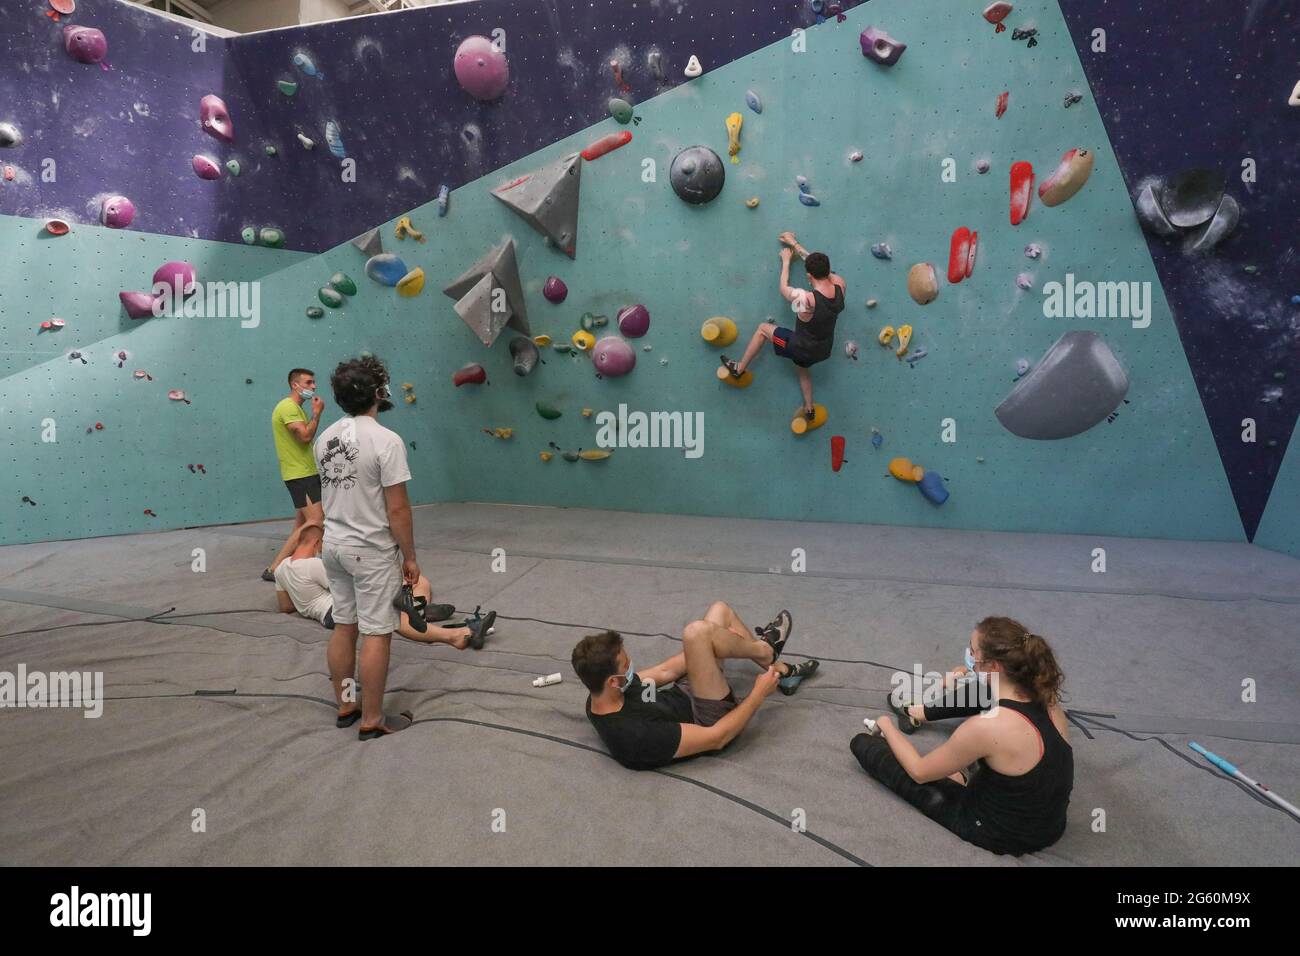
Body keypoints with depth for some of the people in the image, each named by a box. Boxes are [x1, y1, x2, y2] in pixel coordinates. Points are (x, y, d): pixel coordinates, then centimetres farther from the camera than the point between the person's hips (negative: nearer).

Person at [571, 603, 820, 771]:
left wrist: (704, 647, 6)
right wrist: (760, 693, -17)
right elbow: (717, 738, -28)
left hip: (683, 694, 8)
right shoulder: (638, 733, -37)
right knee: (697, 631, -31)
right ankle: (765, 650, 1)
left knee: (719, 610, 6)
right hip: (708, 719, -8)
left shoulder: (602, 695, -12)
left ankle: (780, 669, 24)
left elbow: (663, 672, 3)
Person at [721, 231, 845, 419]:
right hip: (824, 351, 6)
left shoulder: (806, 298, -33)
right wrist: (795, 245, 13)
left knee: (763, 328, 13)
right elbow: (817, 262, 2)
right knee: (802, 368, 39)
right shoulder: (839, 285, -17)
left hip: (802, 348, -6)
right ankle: (809, 409, 48)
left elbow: (784, 289, -9)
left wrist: (786, 260, 6)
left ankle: (739, 369, 23)